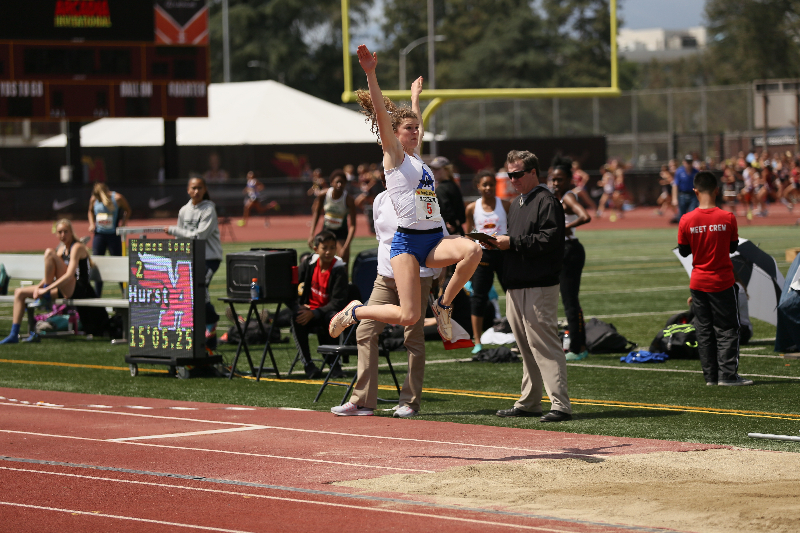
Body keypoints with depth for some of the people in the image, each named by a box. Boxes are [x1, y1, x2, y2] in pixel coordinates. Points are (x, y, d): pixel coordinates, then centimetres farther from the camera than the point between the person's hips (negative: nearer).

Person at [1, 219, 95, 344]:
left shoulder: (77, 247, -10)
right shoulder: (62, 249, 17)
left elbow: (69, 275, -22)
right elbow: (51, 274, 16)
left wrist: (46, 290, -24)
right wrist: (38, 287, -3)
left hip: (78, 290, -9)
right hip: (65, 290, 9)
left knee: (49, 253, -21)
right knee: (19, 292, 6)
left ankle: (46, 297, -12)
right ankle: (14, 335, -1)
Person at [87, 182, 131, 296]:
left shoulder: (117, 198, -10)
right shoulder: (93, 200, 1)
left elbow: (127, 210, 6)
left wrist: (123, 222, -8)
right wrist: (92, 224, 6)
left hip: (114, 235, -4)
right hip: (99, 234, 4)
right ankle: (97, 294, 12)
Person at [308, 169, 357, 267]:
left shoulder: (348, 199, -23)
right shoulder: (324, 195, -15)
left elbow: (352, 226, -24)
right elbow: (316, 213, 2)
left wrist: (345, 247, -32)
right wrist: (311, 234, -7)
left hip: (342, 233, -3)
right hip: (326, 230, 3)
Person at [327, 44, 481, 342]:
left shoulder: (415, 155, 20)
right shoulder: (394, 155, 2)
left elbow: (415, 122, 41)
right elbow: (382, 113, -10)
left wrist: (415, 96, 50)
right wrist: (370, 74, -20)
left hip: (435, 239, 7)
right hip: (407, 241, -7)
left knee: (472, 250, -26)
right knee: (408, 317, -15)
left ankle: (443, 306, -5)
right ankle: (354, 311, 13)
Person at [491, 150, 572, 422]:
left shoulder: (546, 201, -9)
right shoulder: (516, 203, 21)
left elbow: (549, 240, -19)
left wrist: (512, 243, -17)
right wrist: (500, 244, 6)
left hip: (539, 286, -9)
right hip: (515, 285, 9)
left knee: (544, 344, -12)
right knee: (525, 346, 13)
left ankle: (561, 404, -13)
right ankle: (529, 402, 19)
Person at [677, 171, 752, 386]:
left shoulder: (687, 221, -9)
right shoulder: (727, 218, -12)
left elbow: (683, 251, 1)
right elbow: (733, 247, 2)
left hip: (698, 283, 2)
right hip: (723, 282, -2)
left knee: (704, 330, 9)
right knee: (727, 329, 5)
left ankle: (710, 376, 9)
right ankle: (727, 374, 0)